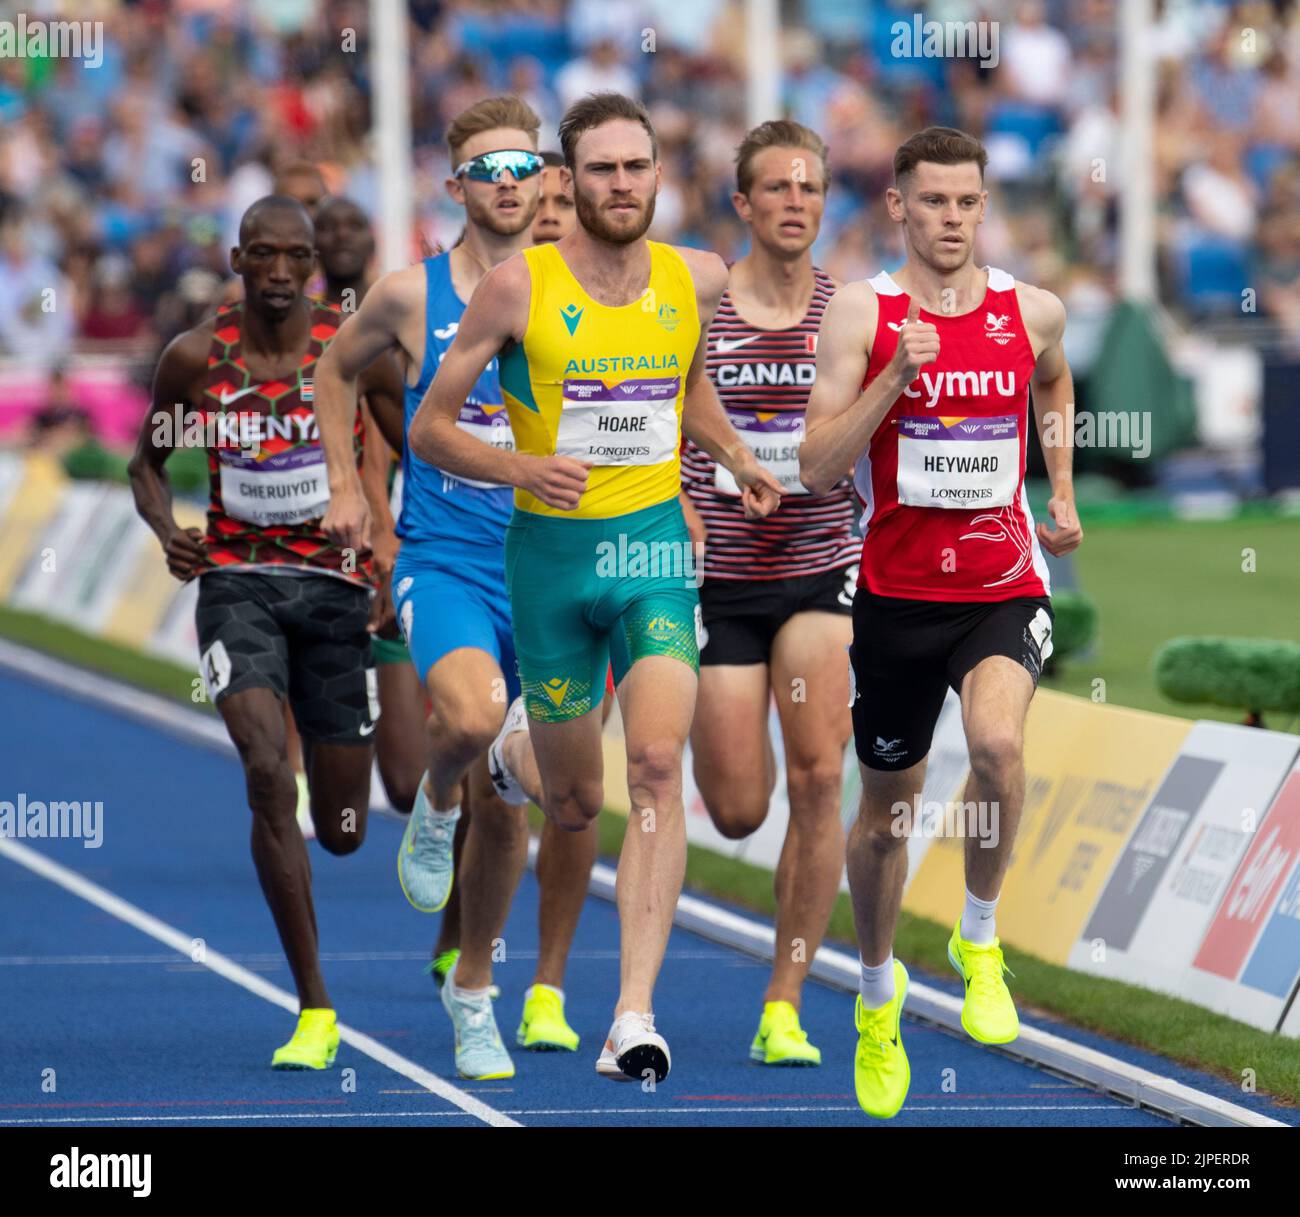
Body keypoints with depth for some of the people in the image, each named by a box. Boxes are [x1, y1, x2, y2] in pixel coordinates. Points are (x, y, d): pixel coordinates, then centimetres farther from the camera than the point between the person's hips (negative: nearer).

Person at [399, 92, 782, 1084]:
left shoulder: (697, 280, 3)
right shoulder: (519, 287, -8)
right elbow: (429, 428, -3)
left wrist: (739, 461, 12)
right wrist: (521, 468, -19)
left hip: (655, 545, 1)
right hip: (550, 550, -1)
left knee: (658, 769, -19)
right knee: (573, 802, 8)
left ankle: (635, 1015, -23)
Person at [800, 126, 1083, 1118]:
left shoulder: (1034, 312, 1)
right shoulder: (861, 313, -7)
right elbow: (819, 471, -13)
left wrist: (1063, 493, 17)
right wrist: (895, 377, -23)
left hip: (1004, 589, 0)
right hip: (898, 591, 0)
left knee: (998, 742, -29)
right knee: (888, 805, 13)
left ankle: (981, 941, -5)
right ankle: (879, 997, 37)